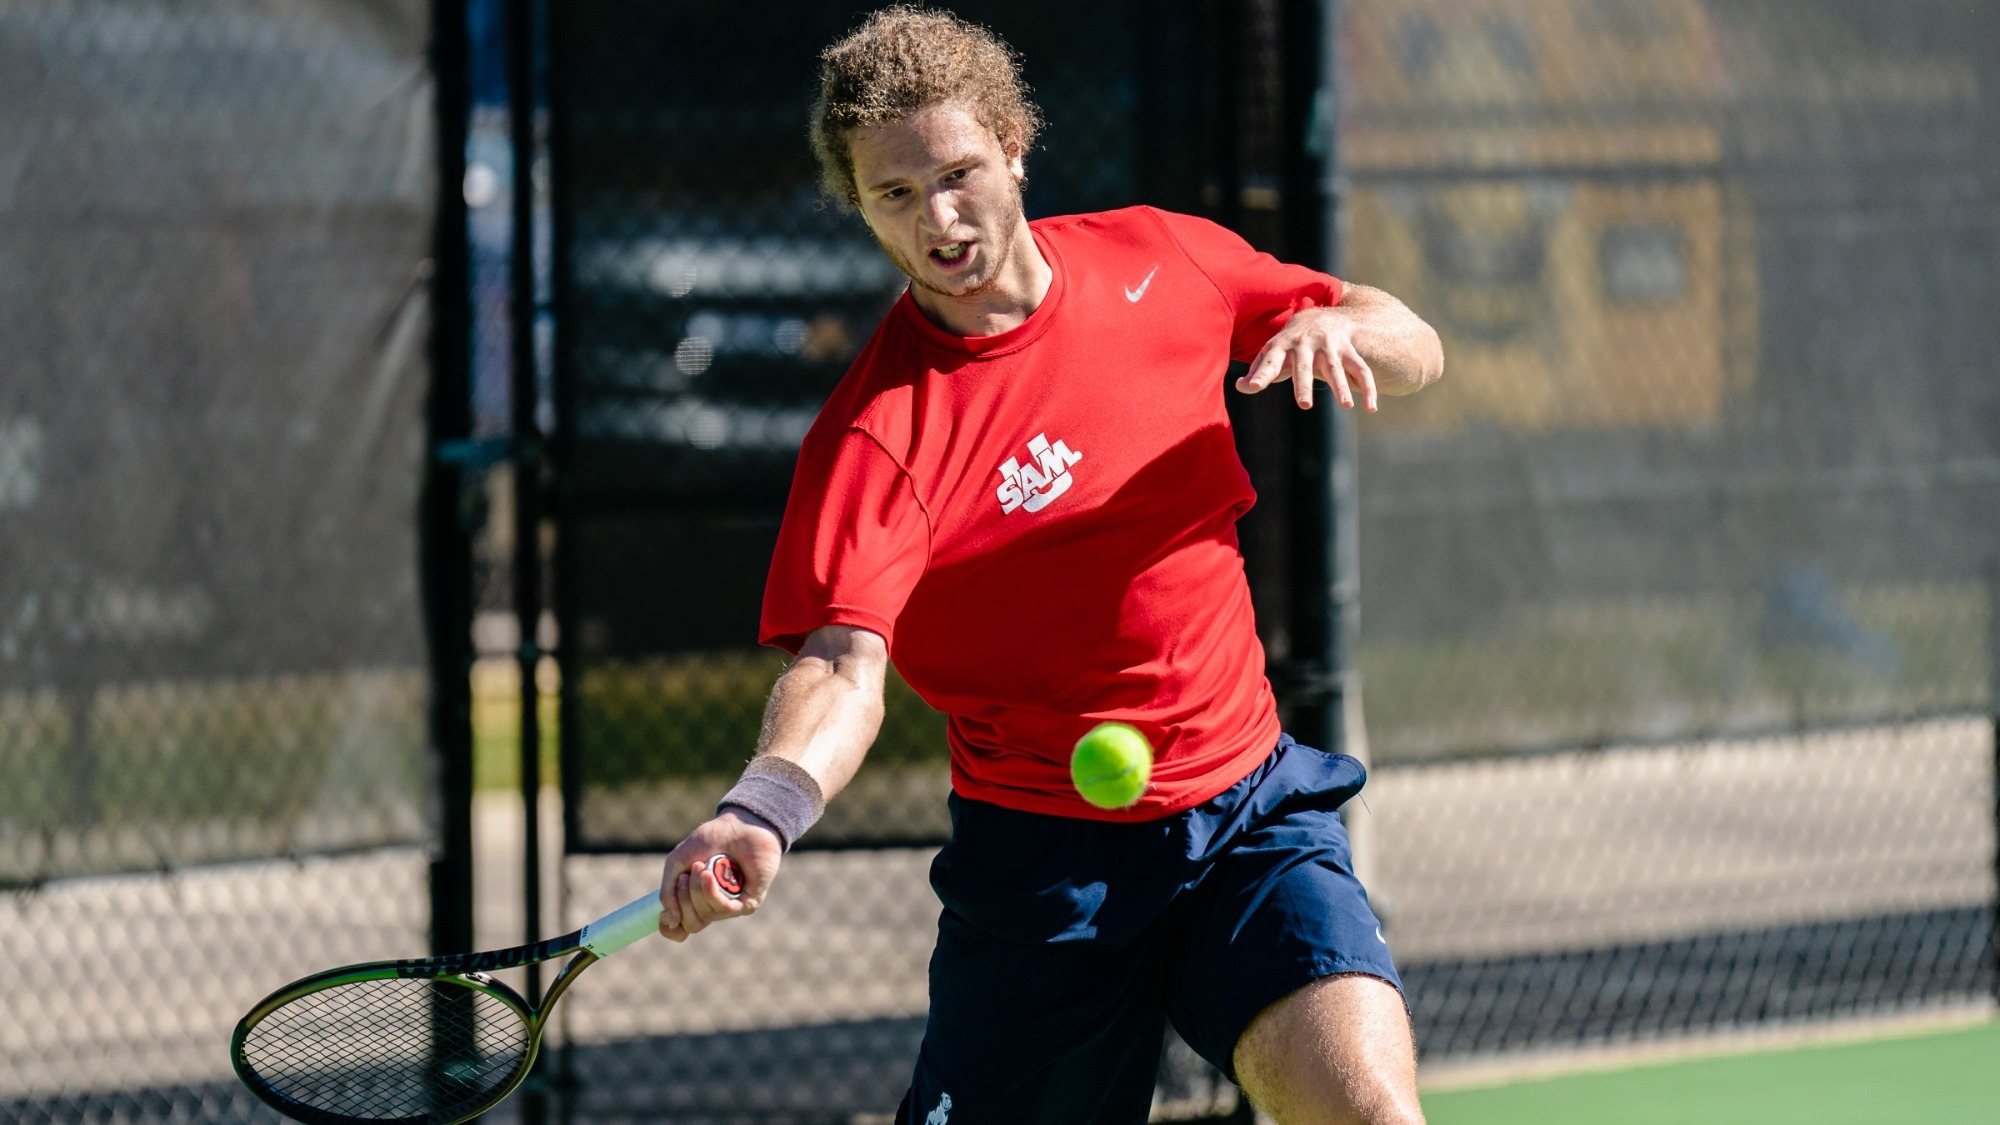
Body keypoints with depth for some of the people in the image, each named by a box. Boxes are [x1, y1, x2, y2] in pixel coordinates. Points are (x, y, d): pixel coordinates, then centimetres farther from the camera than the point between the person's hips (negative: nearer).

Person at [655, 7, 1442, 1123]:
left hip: (1253, 813, 2)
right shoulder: (876, 435, -15)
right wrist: (765, 810, -49)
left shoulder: (1160, 259, 0)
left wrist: (1338, 328, -14)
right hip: (1042, 855, -2)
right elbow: (845, 664, -28)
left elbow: (1418, 351, 10)